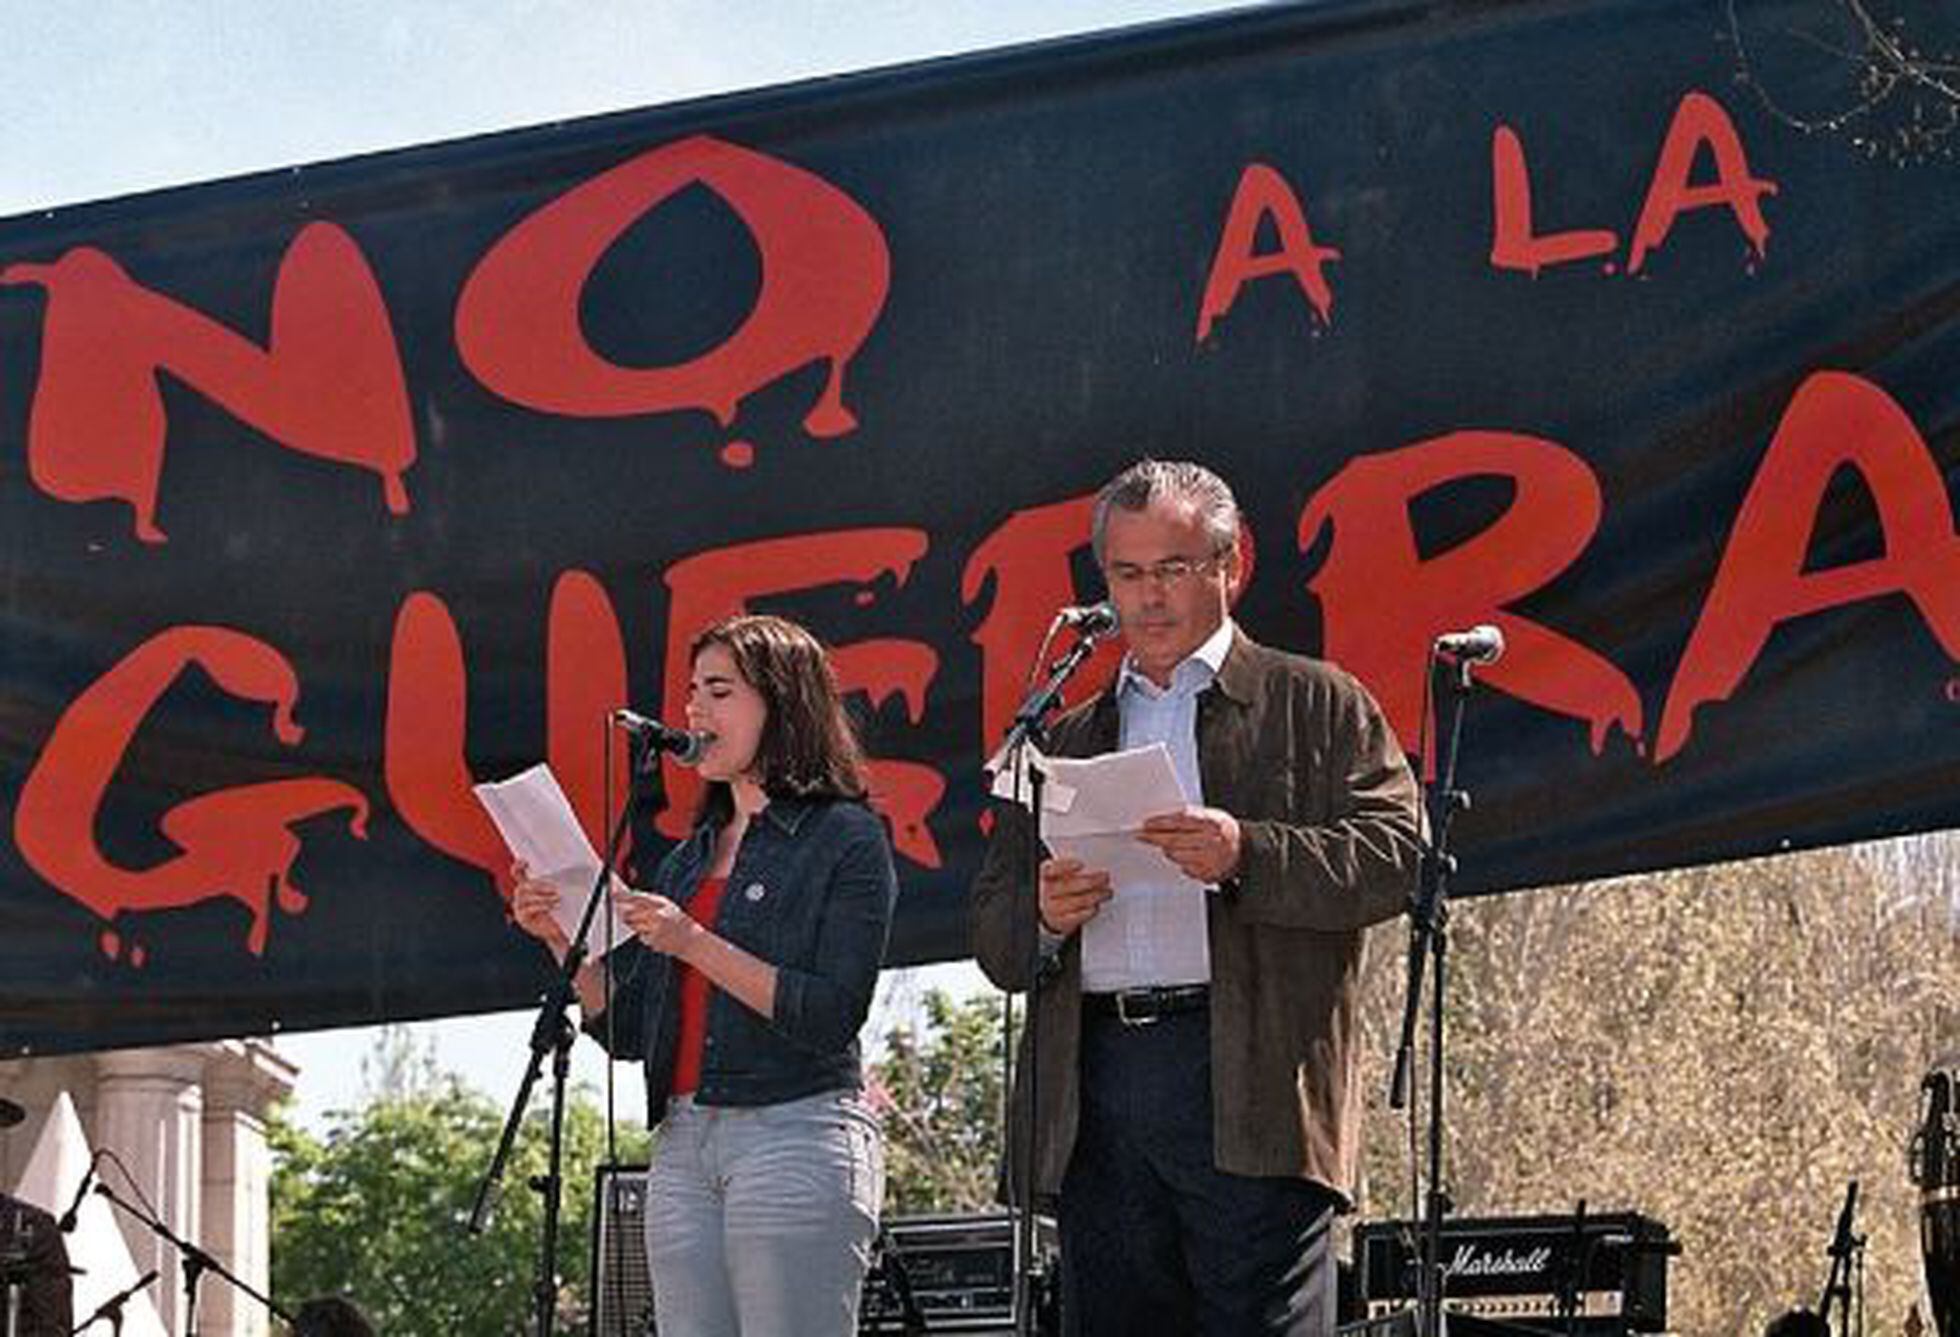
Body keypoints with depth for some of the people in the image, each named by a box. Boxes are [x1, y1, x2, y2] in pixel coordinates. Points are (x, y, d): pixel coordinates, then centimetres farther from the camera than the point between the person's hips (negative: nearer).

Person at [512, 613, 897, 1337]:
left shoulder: (845, 838, 0)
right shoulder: (690, 858, 20)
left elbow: (830, 1017, -11)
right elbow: (627, 1032, 17)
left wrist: (694, 944, -14)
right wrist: (564, 940, 3)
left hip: (797, 1134, -7)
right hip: (682, 1145, 7)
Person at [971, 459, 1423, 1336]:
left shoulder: (1315, 705, 12)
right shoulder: (1064, 742, 24)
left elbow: (1396, 857, -2)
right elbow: (995, 941, 21)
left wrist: (1247, 855, -17)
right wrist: (1043, 916, -3)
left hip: (1250, 1086, -4)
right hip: (1096, 1098, 4)